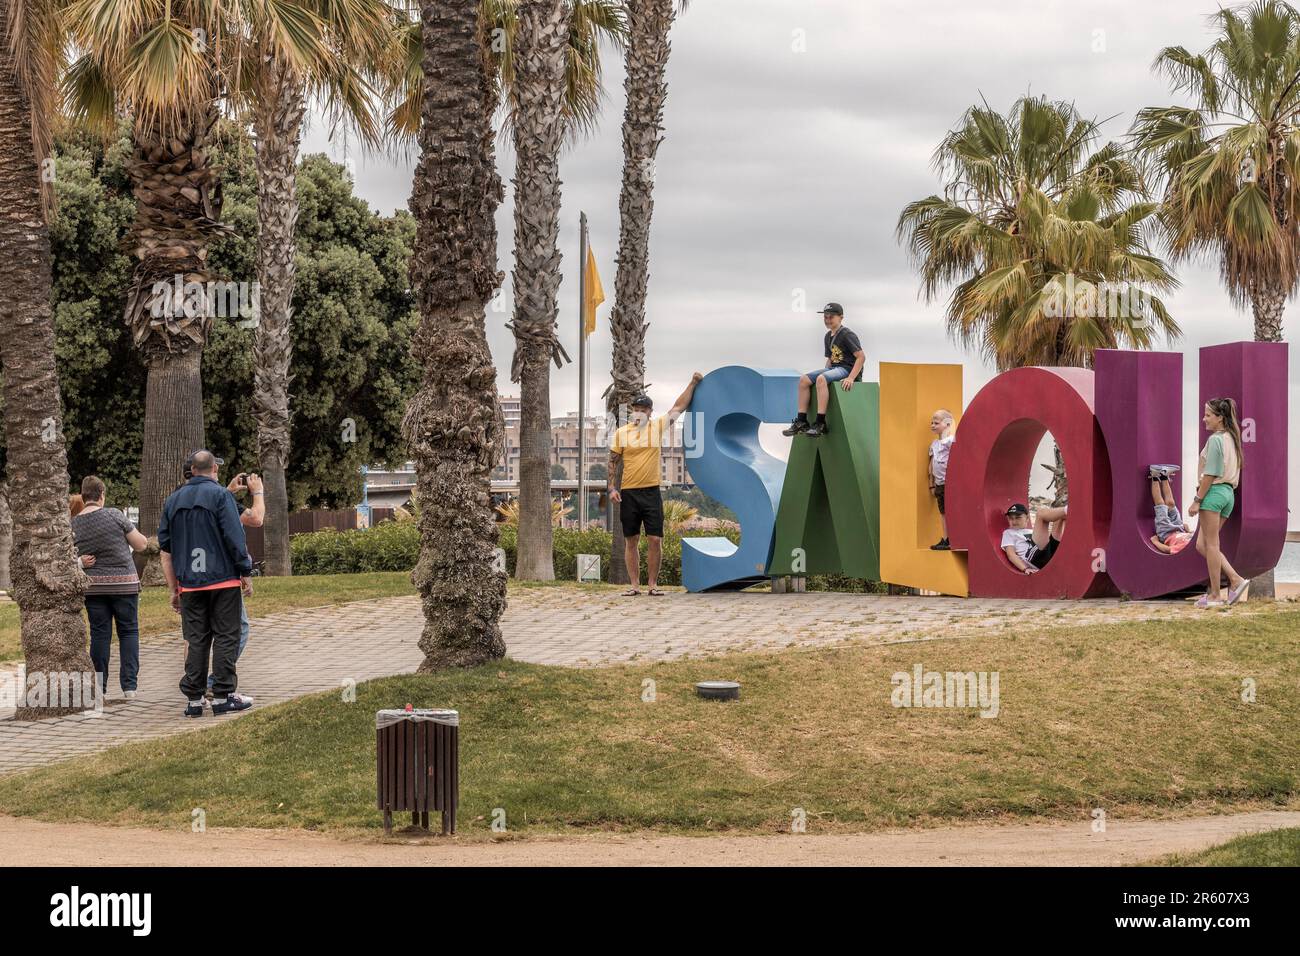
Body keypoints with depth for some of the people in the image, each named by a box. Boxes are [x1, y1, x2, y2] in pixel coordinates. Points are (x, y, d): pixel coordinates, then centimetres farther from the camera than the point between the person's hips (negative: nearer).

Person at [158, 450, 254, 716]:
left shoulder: (173, 500, 12)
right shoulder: (220, 495, -5)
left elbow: (165, 549, 13)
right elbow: (235, 537, -12)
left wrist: (174, 588, 16)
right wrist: (245, 573, -4)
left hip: (190, 584, 5)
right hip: (223, 579, -5)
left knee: (195, 639, 8)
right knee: (225, 637, 1)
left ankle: (193, 699, 7)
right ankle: (223, 696, 1)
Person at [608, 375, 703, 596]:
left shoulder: (658, 427, 5)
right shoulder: (621, 433, 3)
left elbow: (679, 407, 7)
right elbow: (613, 462, 6)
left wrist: (693, 384, 3)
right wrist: (612, 488, -3)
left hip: (651, 492, 0)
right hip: (628, 494, 0)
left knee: (655, 540, -3)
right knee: (631, 541, 4)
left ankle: (653, 584, 6)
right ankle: (634, 585, 10)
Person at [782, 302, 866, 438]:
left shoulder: (847, 334, -11)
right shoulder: (828, 336, 16)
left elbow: (861, 357, -17)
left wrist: (851, 378, -25)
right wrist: (824, 371, 10)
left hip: (848, 368, -9)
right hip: (834, 368, 9)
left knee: (821, 379, -34)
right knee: (804, 379, -7)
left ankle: (820, 424, -35)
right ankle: (801, 421, -9)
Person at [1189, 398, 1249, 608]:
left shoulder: (1215, 439, -12)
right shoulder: (1231, 438, 16)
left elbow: (1210, 474, -16)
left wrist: (1197, 500, -14)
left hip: (1213, 492, -9)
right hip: (1229, 493, 9)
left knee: (1210, 545, -2)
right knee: (1202, 545, 11)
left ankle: (1215, 595, 1)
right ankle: (1235, 580, 2)